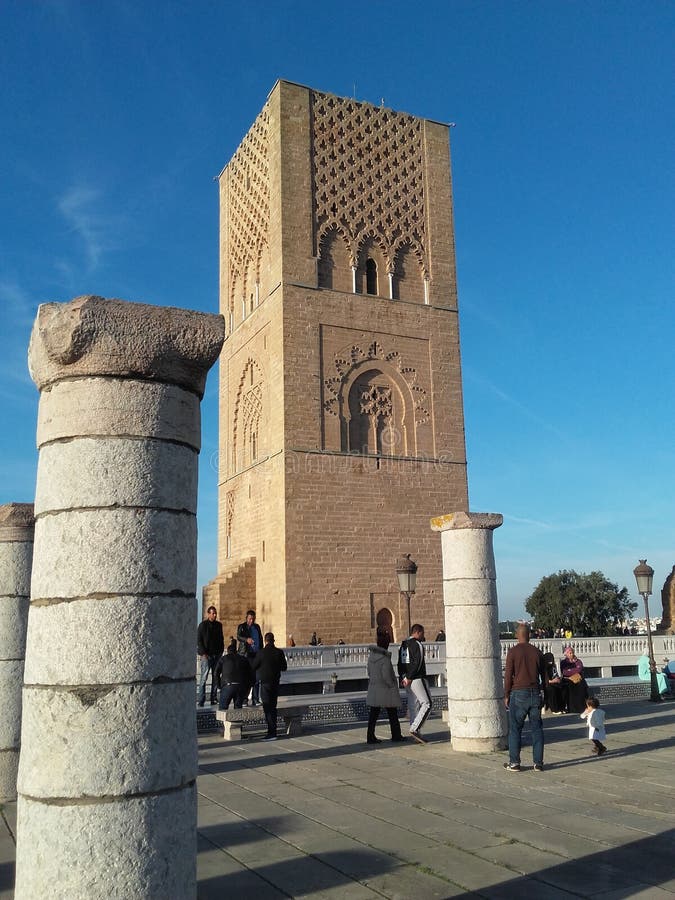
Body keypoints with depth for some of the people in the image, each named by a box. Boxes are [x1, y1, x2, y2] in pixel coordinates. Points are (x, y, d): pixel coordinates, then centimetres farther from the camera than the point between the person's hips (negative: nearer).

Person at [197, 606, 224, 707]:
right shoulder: (203, 625, -1)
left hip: (217, 655, 5)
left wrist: (220, 652, 8)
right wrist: (203, 653, -11)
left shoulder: (219, 625, 12)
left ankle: (213, 699, 9)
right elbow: (199, 640, -4)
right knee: (204, 677, -8)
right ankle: (201, 700, -6)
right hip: (206, 655, -5)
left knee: (216, 677, 4)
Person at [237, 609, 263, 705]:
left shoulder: (257, 627, 17)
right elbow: (238, 636, -15)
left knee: (256, 678, 5)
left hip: (256, 654, 5)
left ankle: (255, 700, 10)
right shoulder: (242, 627, 2)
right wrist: (246, 639, -34)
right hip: (246, 655, -5)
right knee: (246, 677, -7)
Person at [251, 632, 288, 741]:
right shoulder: (279, 652, -4)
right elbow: (284, 667, 3)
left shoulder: (261, 653, -14)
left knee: (267, 708, -2)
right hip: (276, 682, 4)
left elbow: (253, 667, -5)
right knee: (273, 707, 16)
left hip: (265, 683, -4)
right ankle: (273, 731, 22)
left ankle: (272, 733, -6)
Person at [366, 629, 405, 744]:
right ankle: (396, 735, 21)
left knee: (373, 714, 8)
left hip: (374, 689, 6)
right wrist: (392, 686, -9)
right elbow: (386, 676, -22)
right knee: (392, 714, 10)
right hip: (386, 690, -6)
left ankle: (370, 736, 6)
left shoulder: (371, 655, 2)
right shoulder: (385, 658, -20)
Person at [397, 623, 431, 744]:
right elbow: (417, 663, -19)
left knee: (413, 706, 10)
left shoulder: (403, 644, 16)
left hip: (407, 680, 9)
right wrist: (409, 678, -16)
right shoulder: (418, 644, -11)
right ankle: (414, 729, -13)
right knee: (427, 703, -4)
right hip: (417, 679, -9)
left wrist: (403, 677, 4)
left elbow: (400, 663, 13)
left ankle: (416, 734, 12)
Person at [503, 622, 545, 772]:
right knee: (537, 728, 9)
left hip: (519, 693, -4)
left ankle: (514, 763, 5)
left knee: (515, 729, 3)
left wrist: (506, 695, 1)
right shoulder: (537, 652, 5)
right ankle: (538, 763, 10)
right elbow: (544, 675, 11)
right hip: (535, 693, 4)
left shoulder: (513, 651, -7)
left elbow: (508, 675, -7)